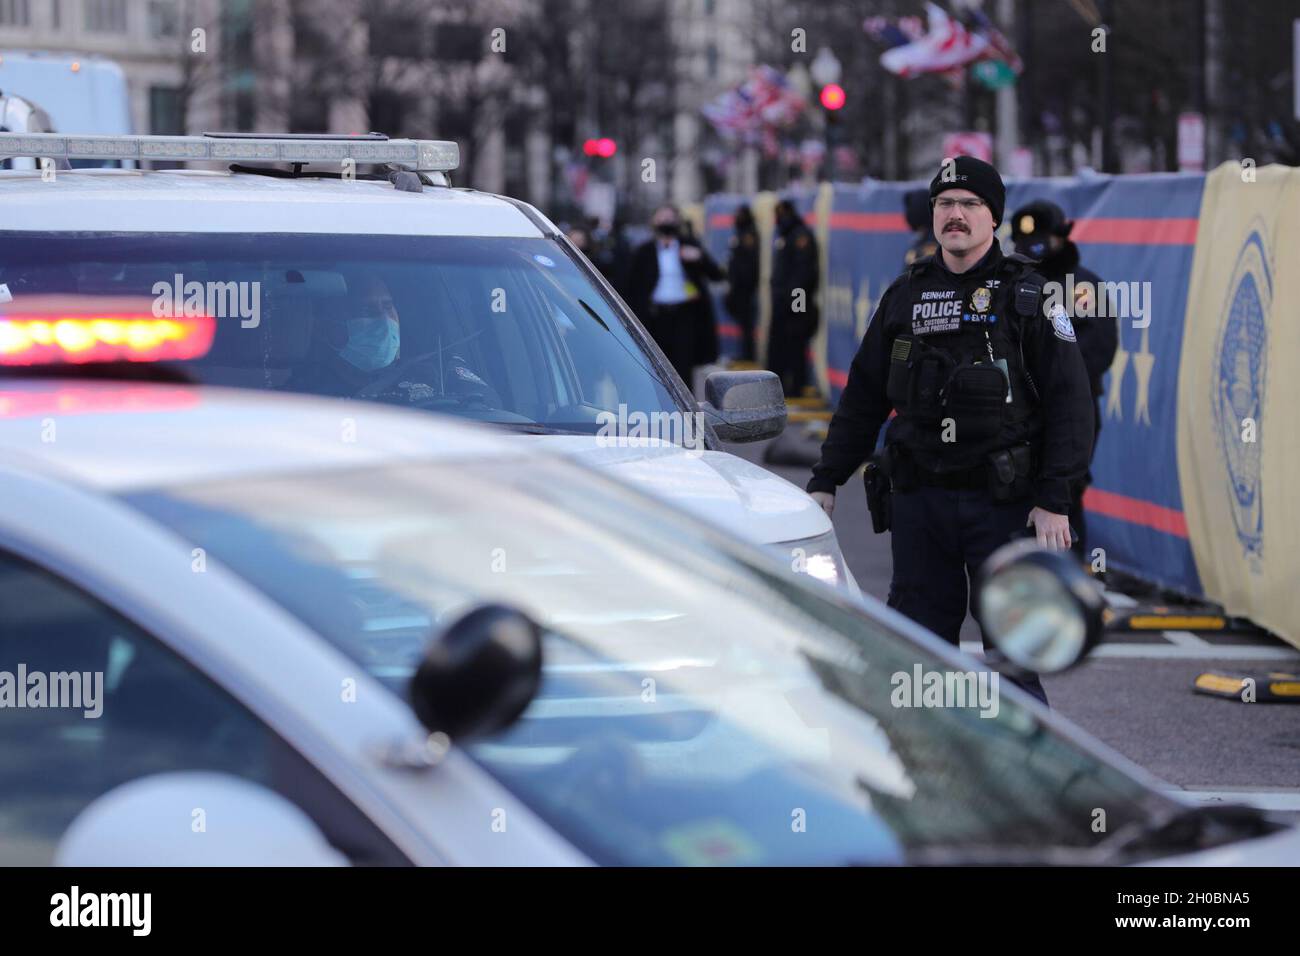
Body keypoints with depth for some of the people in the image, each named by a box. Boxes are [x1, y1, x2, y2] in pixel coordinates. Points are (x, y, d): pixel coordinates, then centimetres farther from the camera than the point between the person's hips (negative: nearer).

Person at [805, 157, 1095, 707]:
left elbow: (1068, 399, -5)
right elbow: (863, 395, 18)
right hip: (919, 500, 4)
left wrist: (1055, 500, -13)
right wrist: (825, 480, 12)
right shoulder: (906, 296, 12)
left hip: (1004, 501, -4)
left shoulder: (1027, 295, 0)